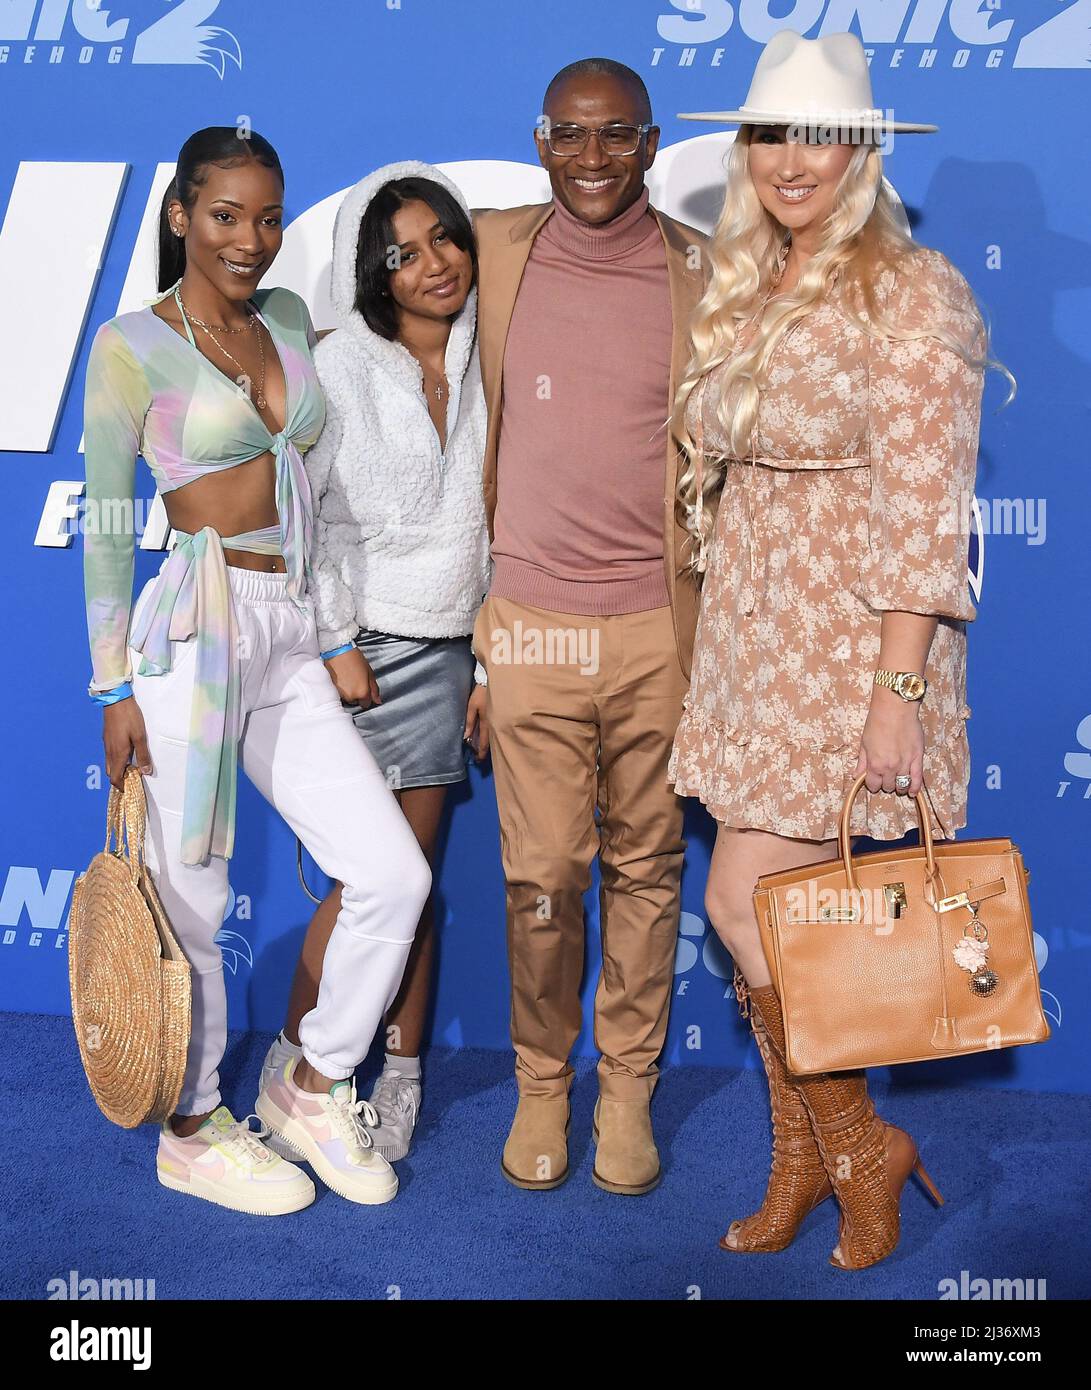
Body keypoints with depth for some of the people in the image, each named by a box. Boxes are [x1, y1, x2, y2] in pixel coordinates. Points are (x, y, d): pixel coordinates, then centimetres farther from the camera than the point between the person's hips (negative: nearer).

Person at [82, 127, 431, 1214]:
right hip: (193, 630, -6)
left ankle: (314, 1089, 22)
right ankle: (193, 1134, 26)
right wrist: (113, 685, -6)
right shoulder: (131, 345, -3)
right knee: (188, 899, 4)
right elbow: (107, 524, -3)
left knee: (395, 877, 1)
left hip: (290, 640, 6)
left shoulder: (290, 319, 15)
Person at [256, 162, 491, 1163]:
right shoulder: (341, 367, -5)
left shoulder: (481, 369, 5)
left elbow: (494, 527, 8)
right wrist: (334, 643, -9)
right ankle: (293, 1062, 16)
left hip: (448, 650, 3)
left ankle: (401, 1076, 21)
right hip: (364, 648, -3)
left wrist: (491, 666, 7)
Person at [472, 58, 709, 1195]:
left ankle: (628, 1086, 28)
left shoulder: (706, 275, 1)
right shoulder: (495, 249, 4)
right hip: (532, 622, 0)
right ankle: (541, 1081, 27)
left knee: (646, 866, 10)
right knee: (542, 875, 6)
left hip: (660, 627, 0)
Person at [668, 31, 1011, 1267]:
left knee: (743, 906, -8)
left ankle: (862, 1145, 16)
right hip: (750, 635, 7)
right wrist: (722, 628, 11)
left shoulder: (907, 293, -9)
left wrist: (898, 692, -20)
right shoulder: (743, 293, 13)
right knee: (763, 914, 10)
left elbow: (924, 512, -15)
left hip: (846, 643, -7)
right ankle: (802, 1163, 27)